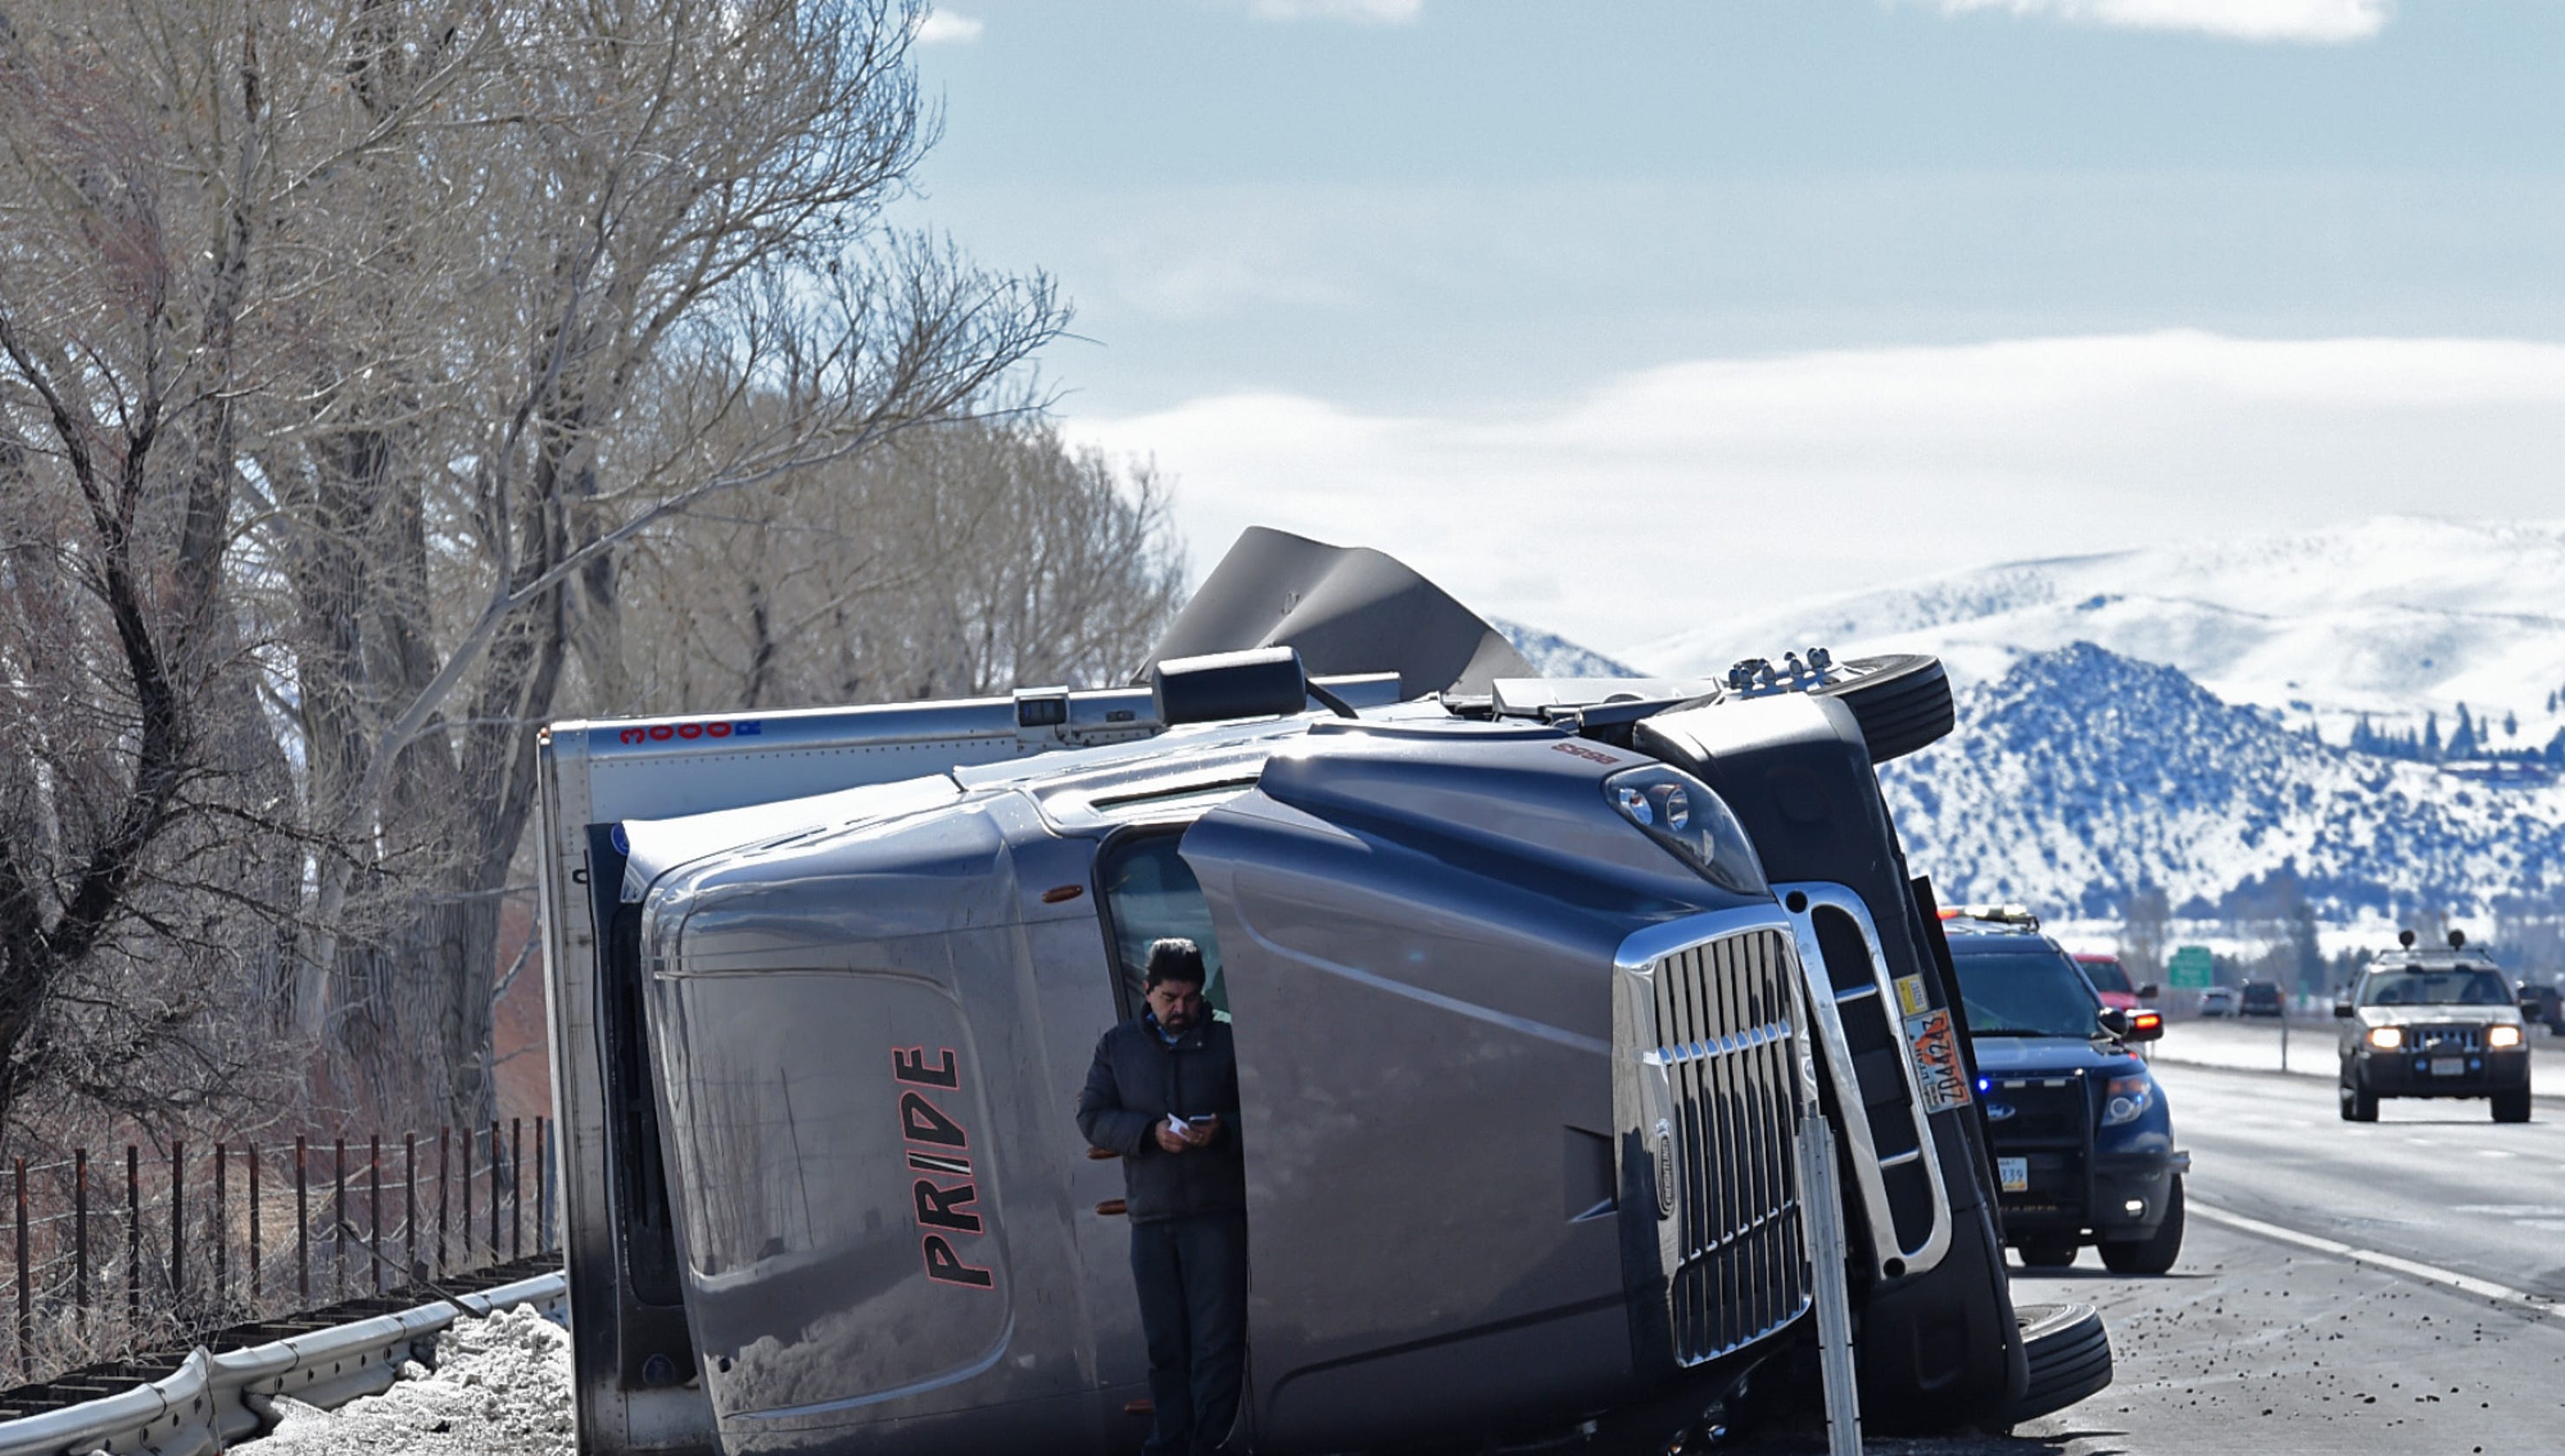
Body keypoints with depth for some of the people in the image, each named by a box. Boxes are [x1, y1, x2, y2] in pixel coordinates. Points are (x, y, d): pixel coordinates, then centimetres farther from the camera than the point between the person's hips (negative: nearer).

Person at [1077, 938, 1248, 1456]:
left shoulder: (1228, 1040, 2)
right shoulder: (1118, 1045, 10)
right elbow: (1092, 1116, 5)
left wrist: (1223, 1130, -18)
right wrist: (1150, 1132, -12)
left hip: (1218, 1213, -3)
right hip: (1150, 1217, 3)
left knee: (1216, 1338, -7)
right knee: (1164, 1342, 8)